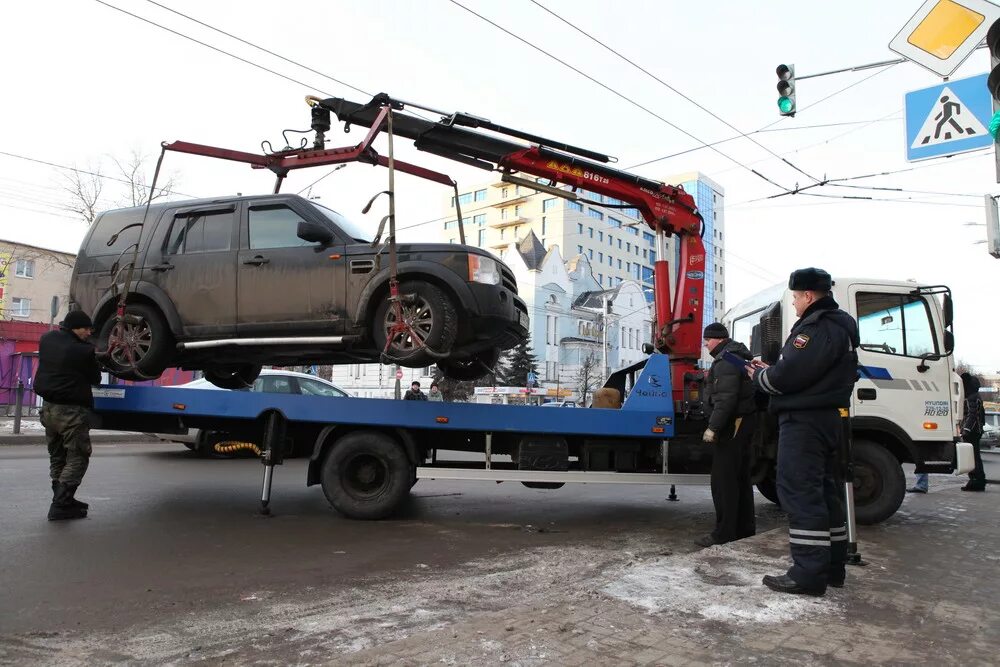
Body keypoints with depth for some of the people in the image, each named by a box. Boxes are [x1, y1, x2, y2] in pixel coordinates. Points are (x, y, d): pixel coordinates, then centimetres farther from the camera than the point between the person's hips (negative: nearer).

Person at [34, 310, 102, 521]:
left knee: (57, 457, 18)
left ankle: (62, 500, 23)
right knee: (77, 458, -1)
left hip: (49, 407, 8)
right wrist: (92, 355, 13)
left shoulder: (47, 339, 4)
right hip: (72, 411, -8)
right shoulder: (83, 350, -16)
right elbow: (95, 378, -4)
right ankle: (61, 505, -7)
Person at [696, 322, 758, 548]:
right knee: (740, 478, 16)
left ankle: (724, 533, -7)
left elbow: (726, 399, -25)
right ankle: (745, 527, 25)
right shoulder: (737, 357, 20)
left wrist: (713, 427, -25)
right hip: (743, 424, 11)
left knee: (723, 480, -9)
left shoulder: (726, 361, -15)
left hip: (732, 425, -11)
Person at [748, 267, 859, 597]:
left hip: (805, 422, -11)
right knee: (826, 493, 15)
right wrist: (769, 370, 14)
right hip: (830, 419, 11)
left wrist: (760, 378, -5)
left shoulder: (817, 328, -16)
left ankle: (808, 573, -6)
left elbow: (790, 374, -23)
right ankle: (831, 567, 23)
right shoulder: (838, 326, 19)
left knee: (801, 495, -8)